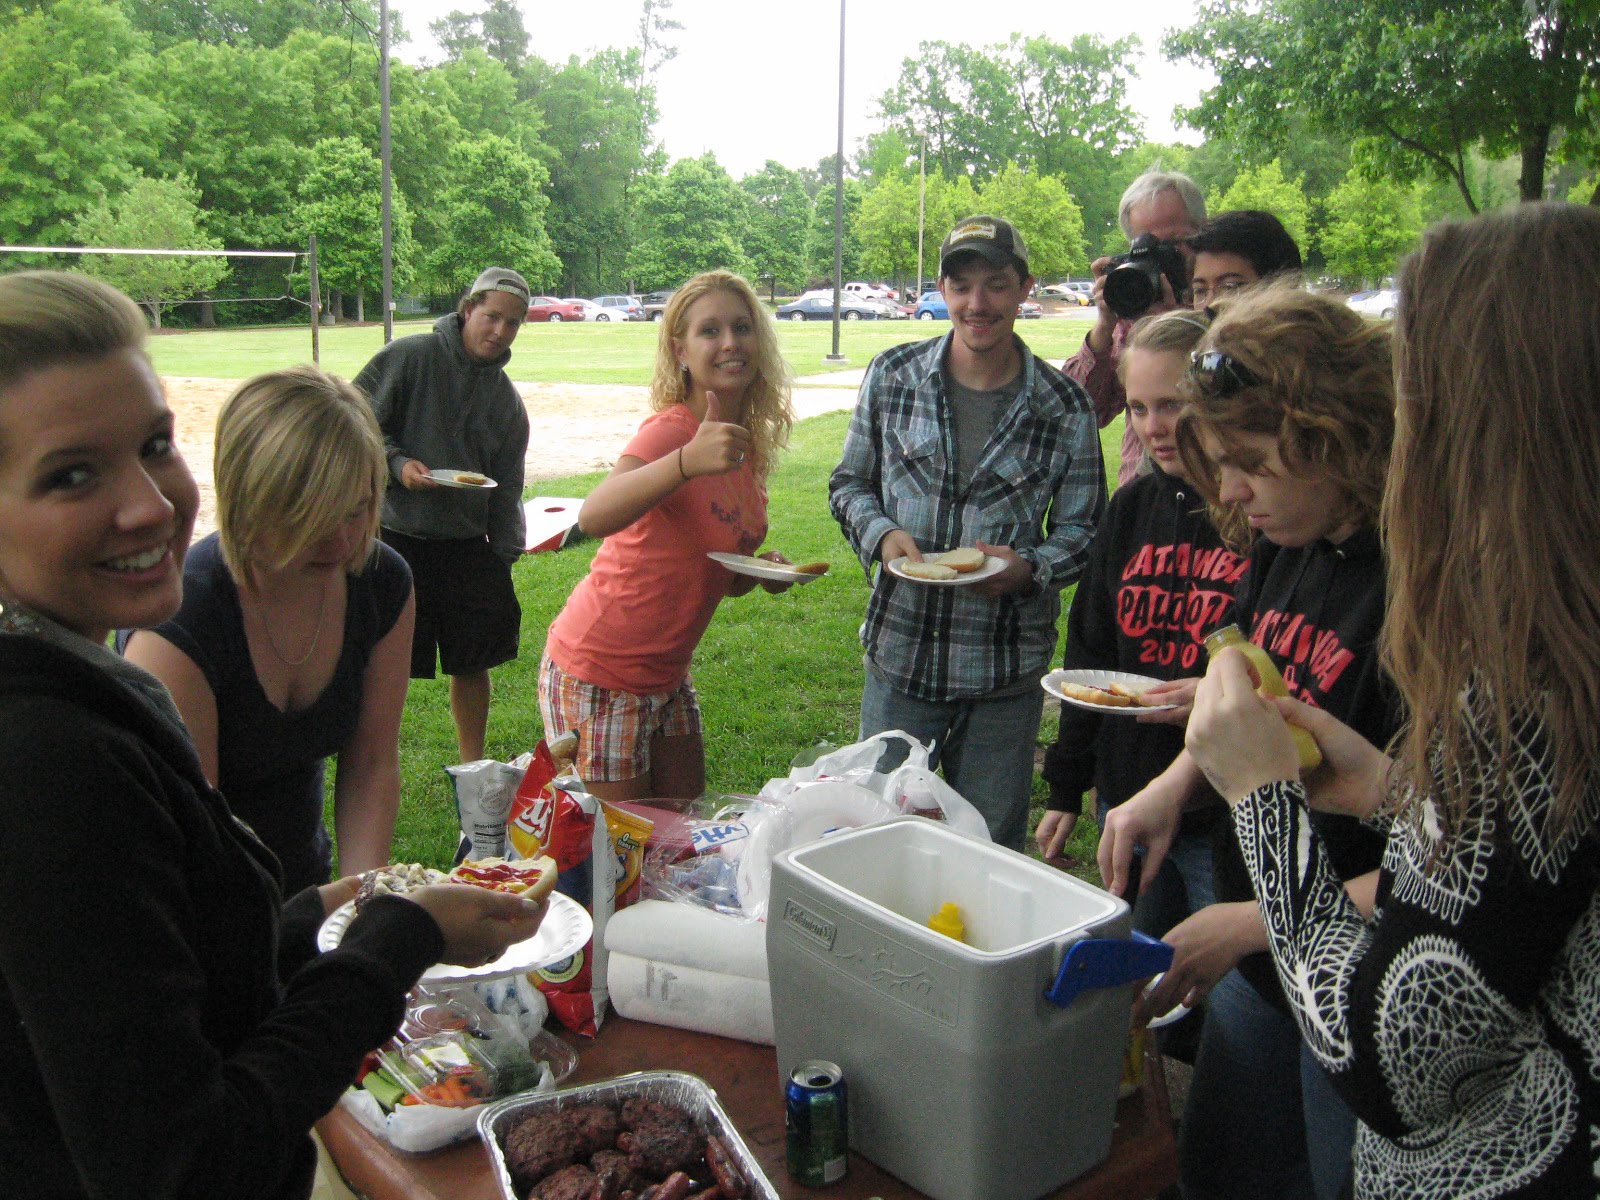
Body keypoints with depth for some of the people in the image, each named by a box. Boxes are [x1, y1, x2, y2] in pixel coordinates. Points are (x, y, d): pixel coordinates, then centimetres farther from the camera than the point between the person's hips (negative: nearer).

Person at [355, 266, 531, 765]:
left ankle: (473, 771, 29)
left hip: (468, 545, 5)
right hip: (396, 539, -5)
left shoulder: (506, 399, 11)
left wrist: (504, 556, 9)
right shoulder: (407, 358, -6)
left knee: (473, 662, 12)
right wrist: (396, 465, -20)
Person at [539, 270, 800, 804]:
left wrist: (762, 570, -7)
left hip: (666, 677, 8)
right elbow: (593, 518, -41)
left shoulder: (749, 444, 3)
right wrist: (688, 461, -54)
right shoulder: (671, 429, -20)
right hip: (598, 677, -8)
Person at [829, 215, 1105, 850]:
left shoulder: (1065, 406, -4)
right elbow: (849, 483, 8)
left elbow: (1082, 527, 3)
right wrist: (881, 534, -12)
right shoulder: (892, 375, -1)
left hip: (1006, 674, 0)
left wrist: (1029, 568, -18)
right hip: (899, 656, 1)